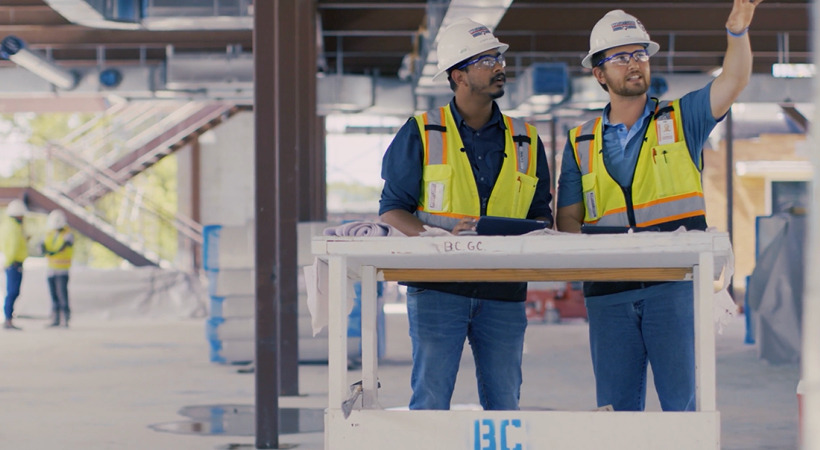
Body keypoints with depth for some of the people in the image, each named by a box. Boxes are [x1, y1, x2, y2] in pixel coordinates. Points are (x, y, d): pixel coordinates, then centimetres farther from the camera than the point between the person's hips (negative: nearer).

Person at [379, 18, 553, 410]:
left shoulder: (525, 141, 13)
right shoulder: (421, 134, 3)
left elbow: (541, 216, 16)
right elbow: (391, 210, 1)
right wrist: (443, 236, -17)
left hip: (503, 292, 3)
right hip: (438, 288, -3)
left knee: (504, 405, 5)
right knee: (430, 404, -5)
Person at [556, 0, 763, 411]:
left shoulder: (681, 120, 9)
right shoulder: (581, 143, 14)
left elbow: (733, 81, -7)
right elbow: (568, 219, 11)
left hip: (674, 284, -2)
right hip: (608, 292, 2)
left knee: (682, 401, -5)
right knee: (615, 404, 4)